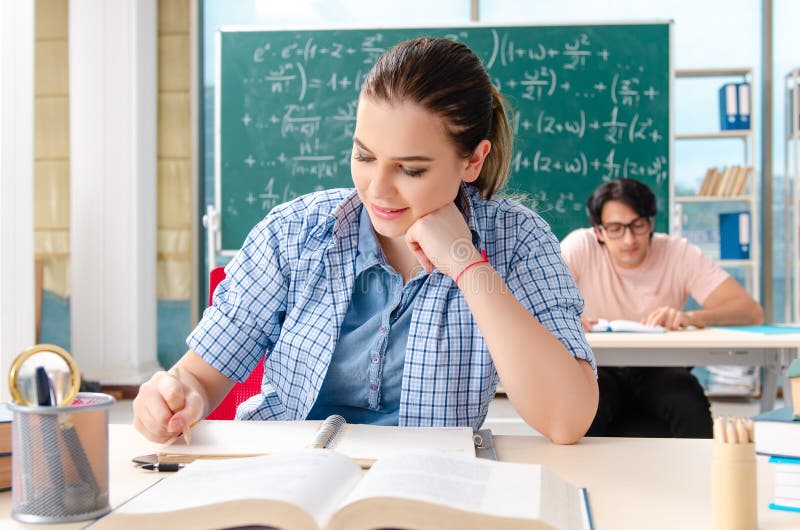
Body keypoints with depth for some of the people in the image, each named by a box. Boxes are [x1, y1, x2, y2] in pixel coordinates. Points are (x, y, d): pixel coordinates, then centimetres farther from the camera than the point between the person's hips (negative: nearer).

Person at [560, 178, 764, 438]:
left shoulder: (680, 253, -11)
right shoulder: (580, 246, -12)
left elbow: (751, 312, -19)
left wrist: (690, 317, -39)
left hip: (660, 370, 1)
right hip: (598, 370, -1)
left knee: (691, 407, -30)